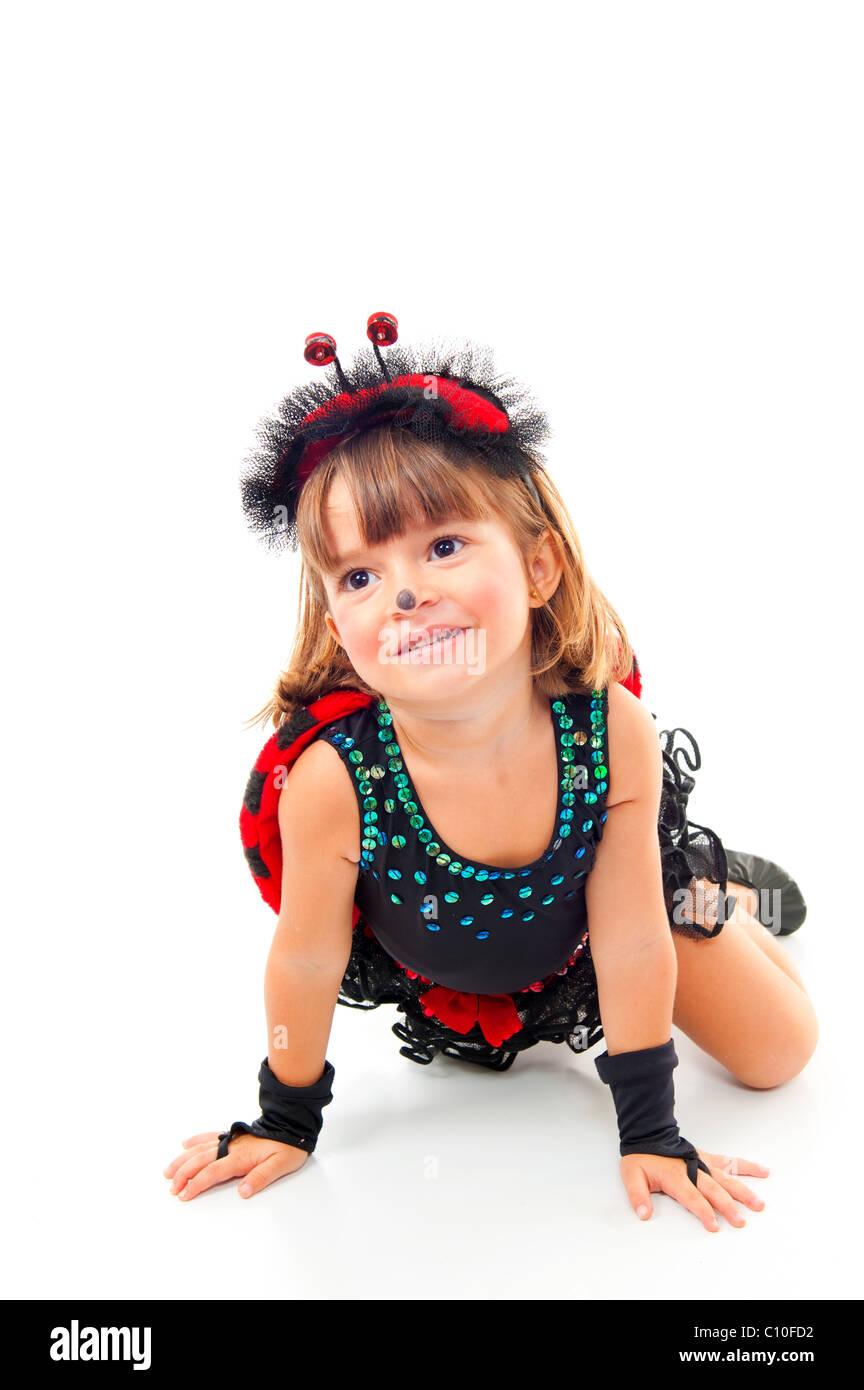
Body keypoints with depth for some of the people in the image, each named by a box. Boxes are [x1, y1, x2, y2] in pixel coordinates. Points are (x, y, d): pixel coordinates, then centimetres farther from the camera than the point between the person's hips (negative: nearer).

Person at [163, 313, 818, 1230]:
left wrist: (650, 1133, -15)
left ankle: (725, 893, 37)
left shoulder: (615, 730, -37)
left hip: (579, 935, 0)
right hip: (435, 970, 0)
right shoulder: (331, 782, -40)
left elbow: (631, 948, -24)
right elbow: (306, 964, -21)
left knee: (780, 1055, 14)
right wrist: (286, 1121, -6)